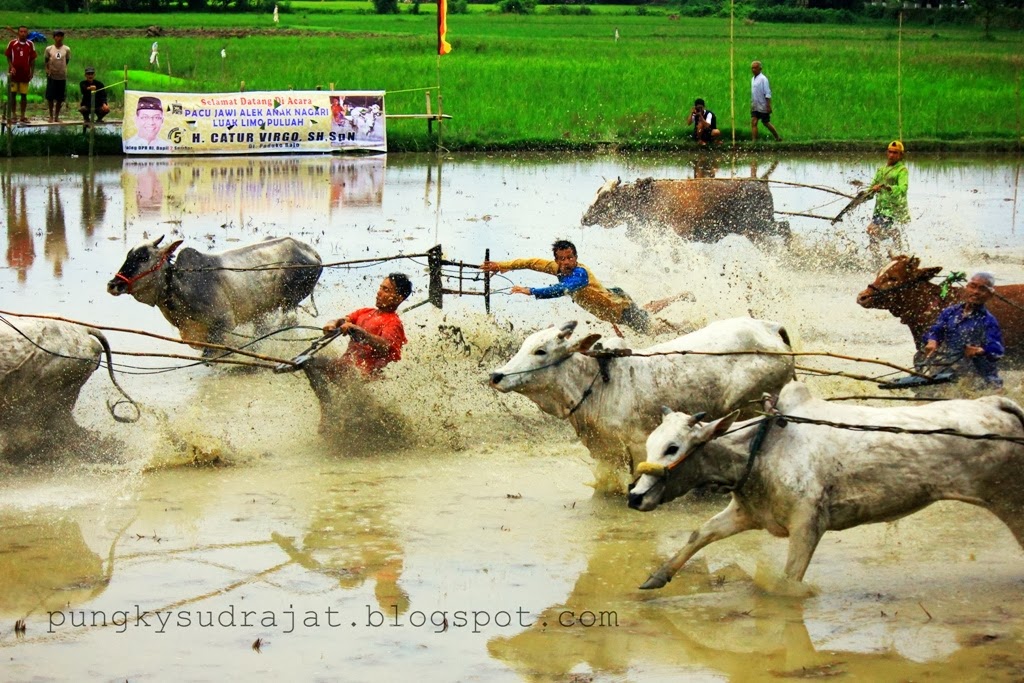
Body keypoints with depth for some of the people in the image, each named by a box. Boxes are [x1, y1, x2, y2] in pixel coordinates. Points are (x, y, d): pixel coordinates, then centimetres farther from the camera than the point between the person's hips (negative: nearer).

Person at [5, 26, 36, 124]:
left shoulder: (30, 45, 2)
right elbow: (8, 57, 3)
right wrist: (11, 67, -12)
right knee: (13, 94, 2)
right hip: (14, 73, -1)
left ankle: (23, 116, 10)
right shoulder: (12, 43, -2)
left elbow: (32, 60, 5)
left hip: (25, 74, 1)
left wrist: (32, 72, 0)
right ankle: (12, 115, 7)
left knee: (24, 95, 4)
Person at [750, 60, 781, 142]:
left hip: (763, 107, -7)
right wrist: (751, 105, 17)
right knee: (753, 122, -7)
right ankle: (754, 141, -10)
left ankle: (778, 137, 23)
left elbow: (768, 94, -15)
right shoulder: (753, 79, 10)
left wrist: (768, 106, -18)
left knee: (766, 123, 5)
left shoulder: (763, 79, -13)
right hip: (755, 107, 7)